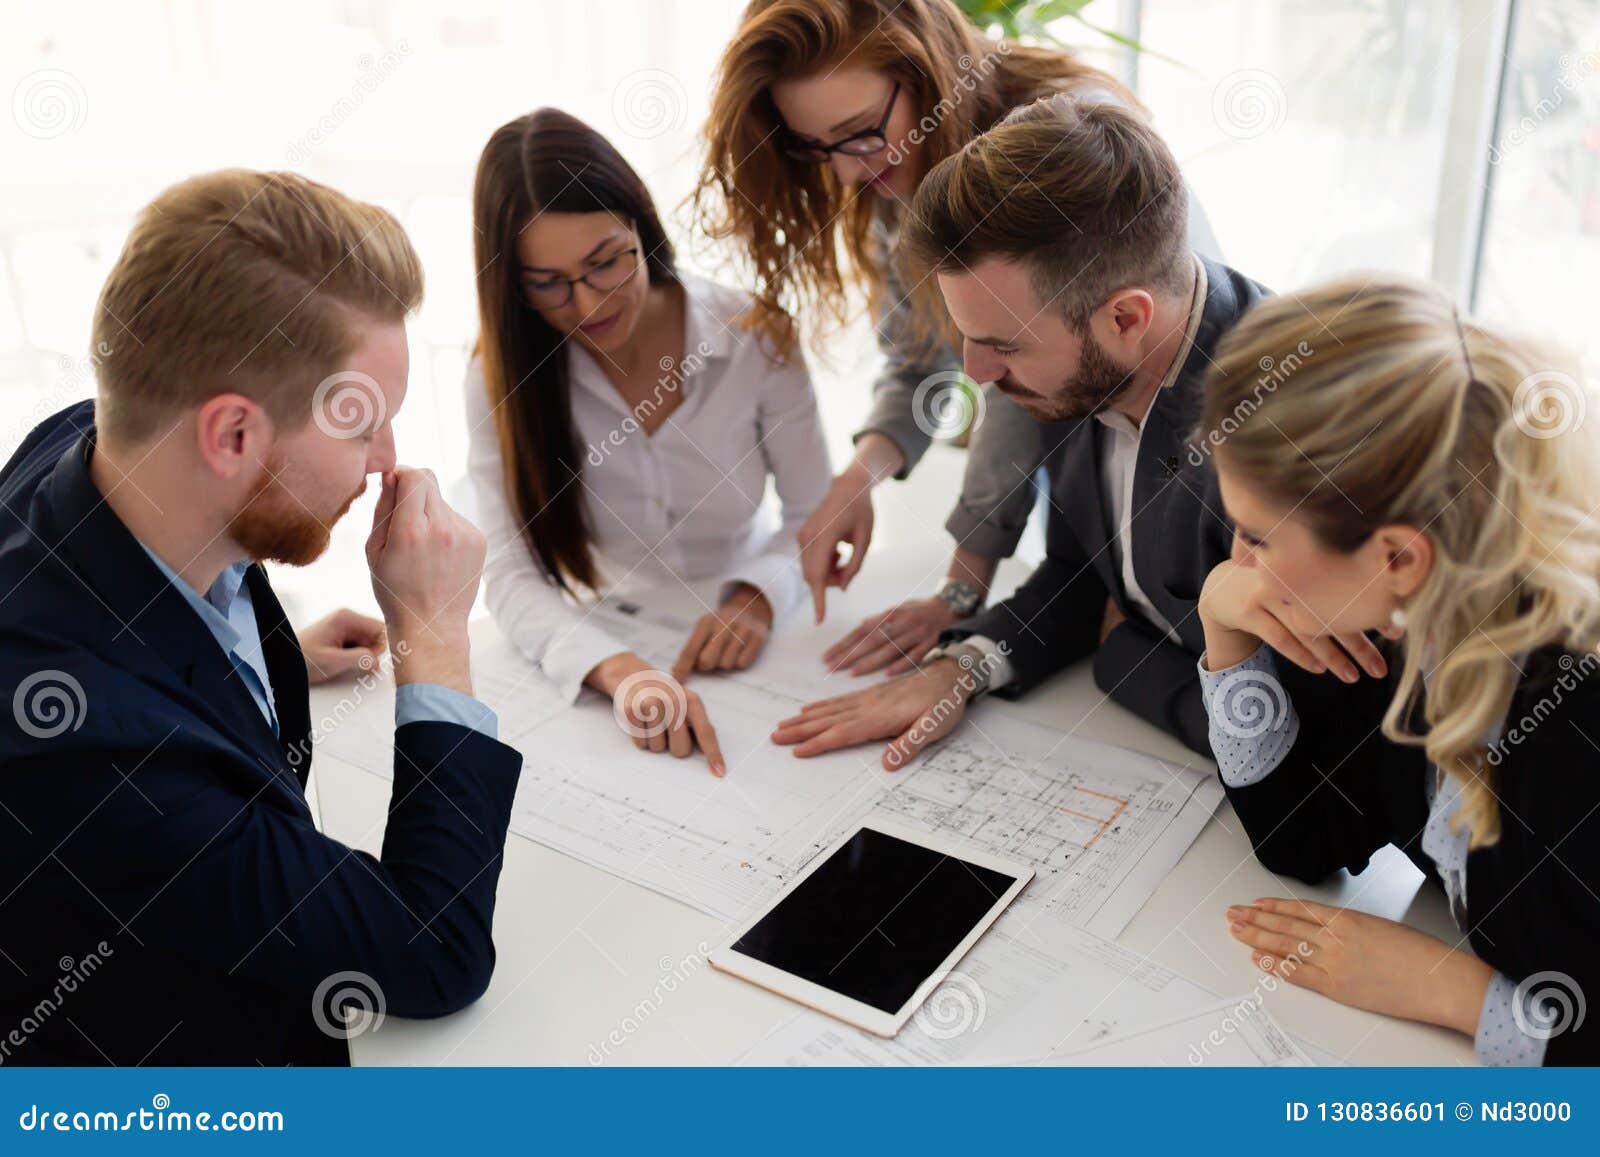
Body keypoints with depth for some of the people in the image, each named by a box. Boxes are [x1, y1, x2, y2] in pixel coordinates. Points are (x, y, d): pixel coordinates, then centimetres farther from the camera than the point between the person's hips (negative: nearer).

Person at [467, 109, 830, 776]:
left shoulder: (751, 334, -11)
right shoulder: (502, 376, -10)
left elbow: (815, 515, -3)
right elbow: (510, 575, -18)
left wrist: (759, 595, -24)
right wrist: (618, 670, -37)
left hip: (747, 644, -1)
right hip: (607, 643, 1)